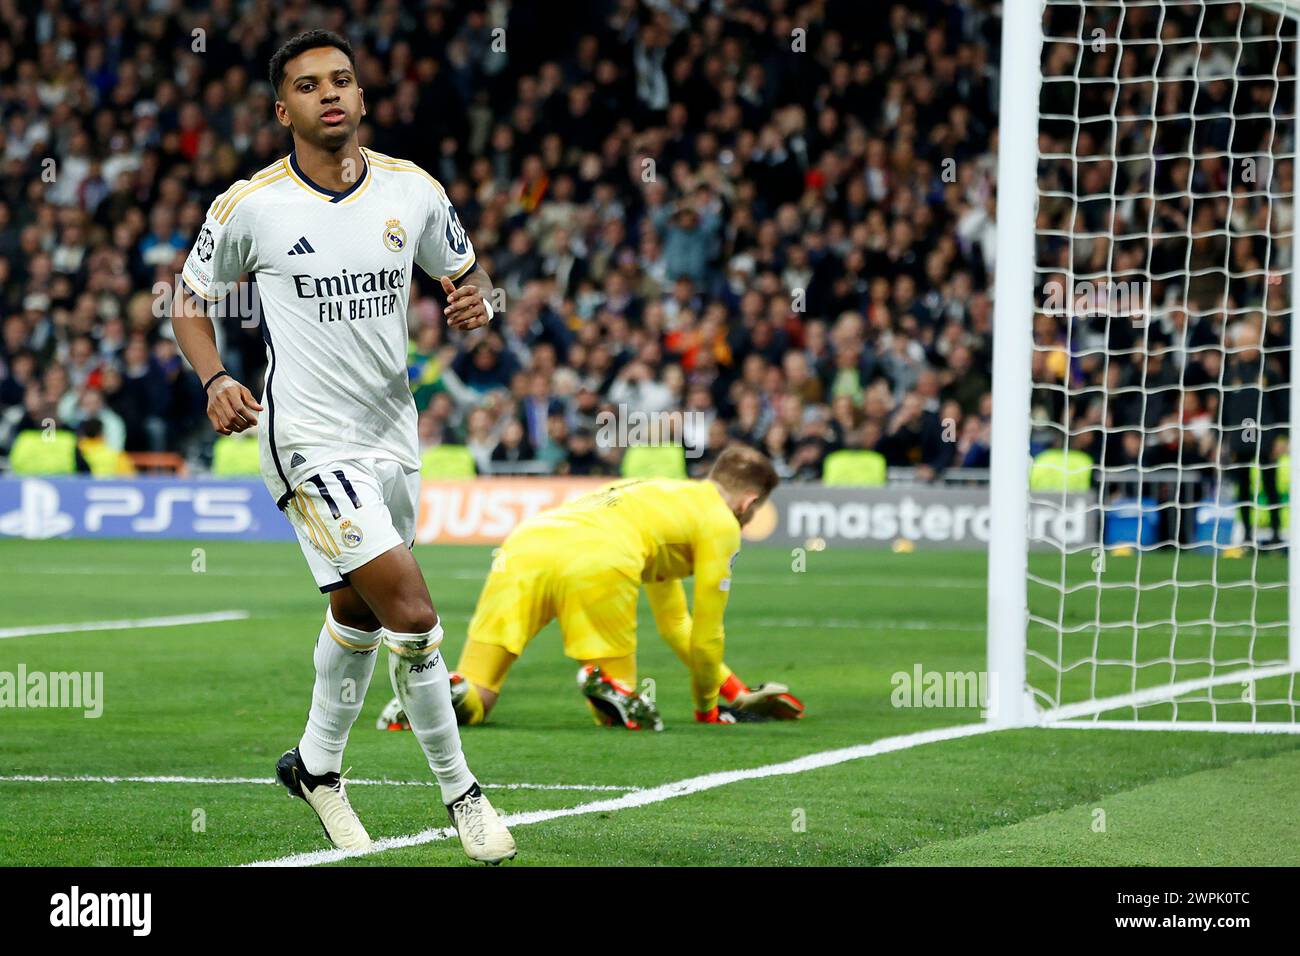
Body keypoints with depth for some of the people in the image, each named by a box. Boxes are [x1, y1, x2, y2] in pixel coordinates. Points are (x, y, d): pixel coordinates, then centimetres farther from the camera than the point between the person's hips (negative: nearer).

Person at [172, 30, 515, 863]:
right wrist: (216, 380, -12)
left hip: (392, 434, 5)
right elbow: (190, 301, 5)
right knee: (413, 613, -16)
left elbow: (465, 274, 14)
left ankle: (317, 764, 41)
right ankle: (459, 791, -4)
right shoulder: (250, 206, -8)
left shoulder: (412, 190, 0)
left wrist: (476, 301, -10)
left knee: (360, 613, 19)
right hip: (310, 443, -5)